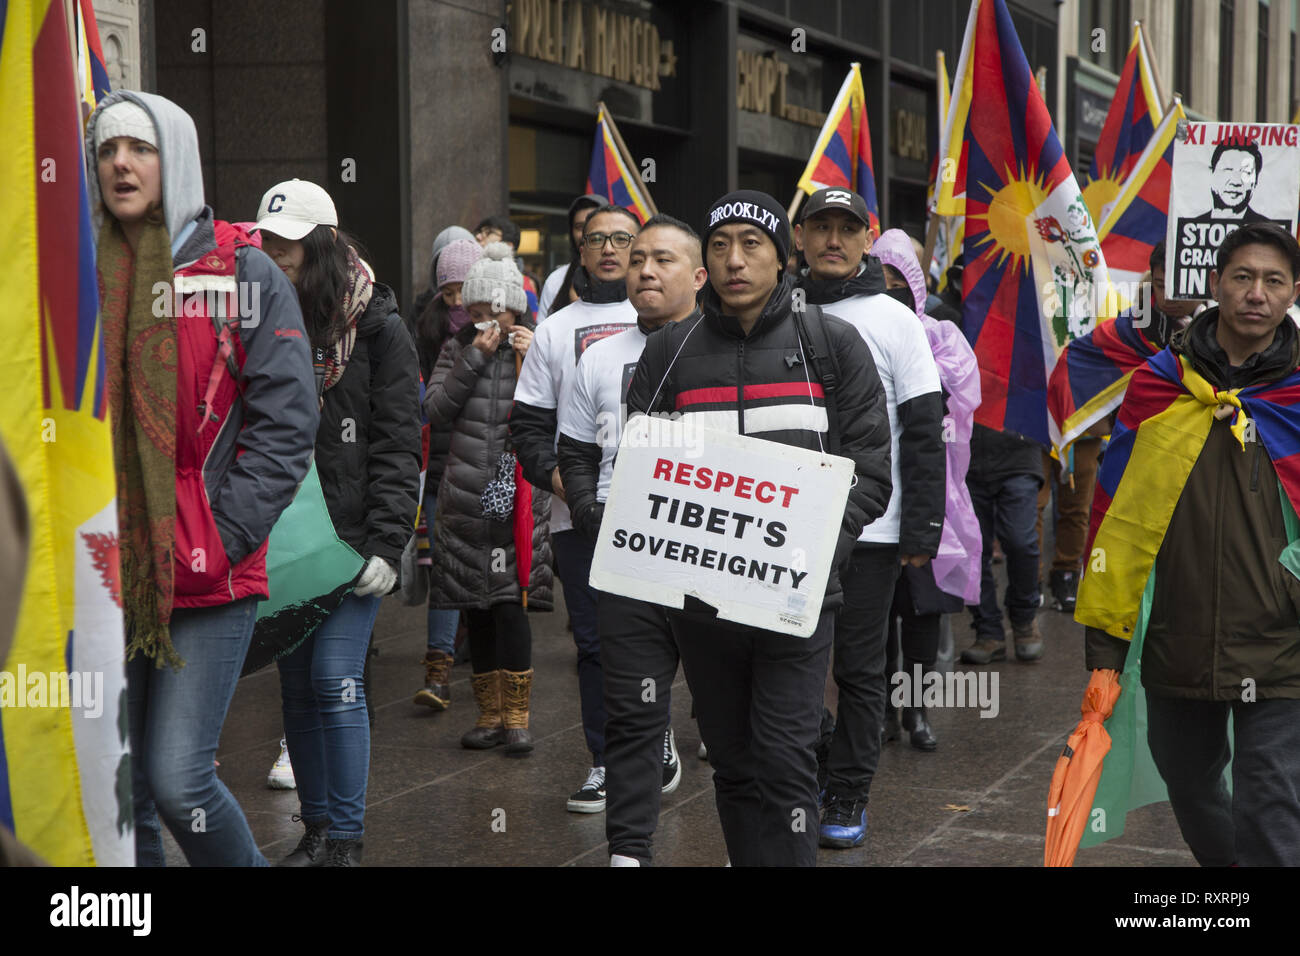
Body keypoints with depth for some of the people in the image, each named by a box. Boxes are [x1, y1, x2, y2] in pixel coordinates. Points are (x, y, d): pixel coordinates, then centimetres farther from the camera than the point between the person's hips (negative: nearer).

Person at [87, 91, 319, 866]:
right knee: (119, 792, 8)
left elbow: (287, 423, -5)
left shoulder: (244, 273, 0)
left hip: (210, 579, -4)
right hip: (110, 575, 4)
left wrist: (223, 537, -12)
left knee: (178, 780, -12)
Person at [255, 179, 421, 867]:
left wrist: (386, 544, -14)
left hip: (352, 535, -5)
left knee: (335, 679, -8)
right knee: (296, 686, 8)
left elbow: (399, 444, -7)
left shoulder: (378, 326, -4)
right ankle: (316, 831, 19)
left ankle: (347, 841, 1)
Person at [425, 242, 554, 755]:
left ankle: (517, 716, -2)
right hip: (467, 496, 3)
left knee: (510, 602, -10)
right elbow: (435, 409, -3)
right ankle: (490, 714, 16)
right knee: (475, 607, 6)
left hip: (518, 497, -3)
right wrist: (476, 357, -8)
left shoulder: (538, 347, 7)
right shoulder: (458, 348, 11)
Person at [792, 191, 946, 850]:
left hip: (869, 526, -3)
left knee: (859, 668, 5)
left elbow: (925, 432, -3)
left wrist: (923, 527, -9)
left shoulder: (894, 320, -1)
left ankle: (849, 796, 14)